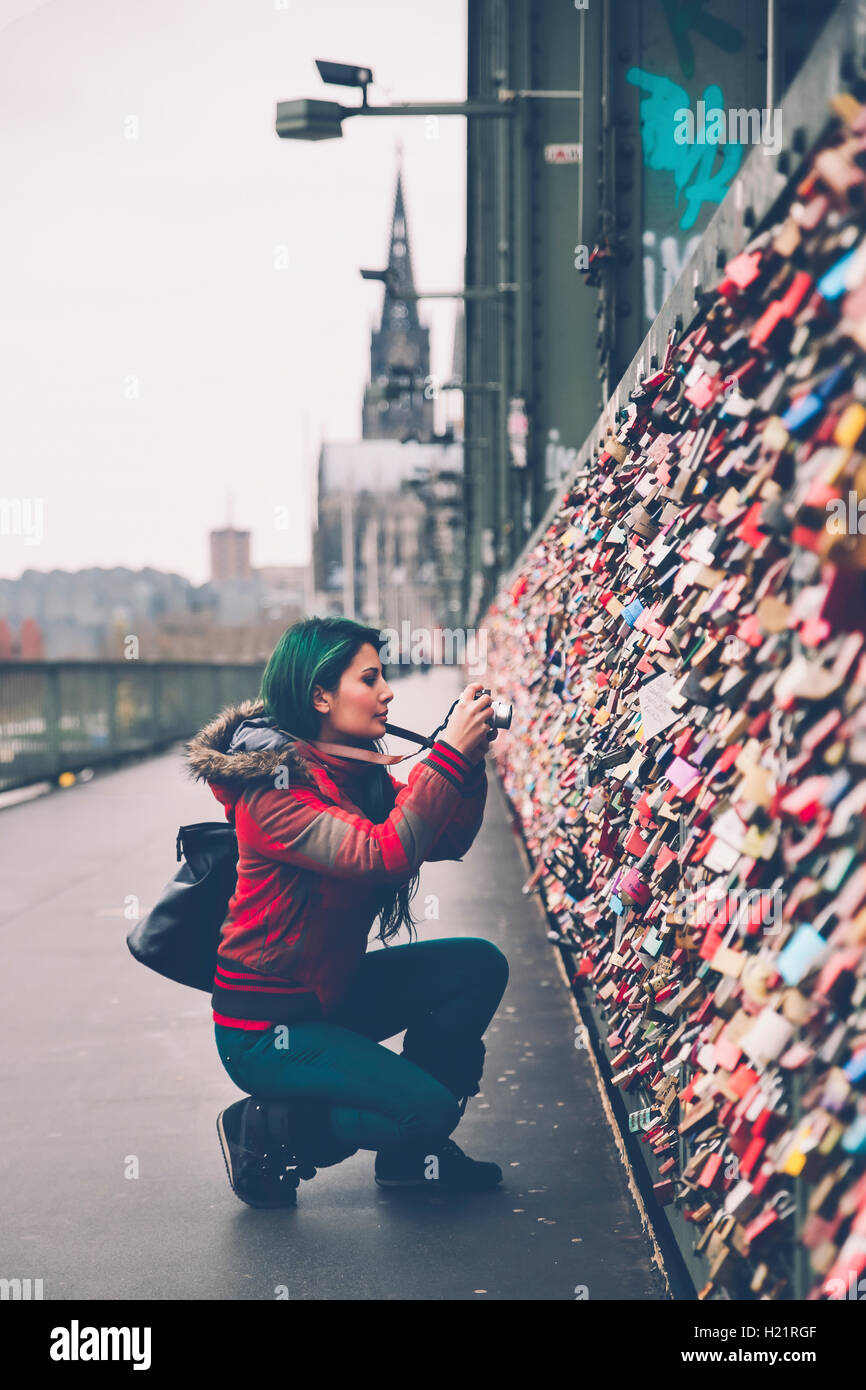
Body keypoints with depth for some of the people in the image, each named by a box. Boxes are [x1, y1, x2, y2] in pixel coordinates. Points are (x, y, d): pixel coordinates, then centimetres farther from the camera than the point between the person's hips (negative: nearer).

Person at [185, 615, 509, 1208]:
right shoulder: (271, 787, -24)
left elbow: (448, 841, 1)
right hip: (266, 1026, -9)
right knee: (427, 1108, -18)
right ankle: (263, 1131, 1)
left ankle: (410, 1150, 11)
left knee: (479, 965, -2)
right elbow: (382, 854, -36)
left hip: (330, 990, 9)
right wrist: (450, 753, -34)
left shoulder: (355, 771, 2)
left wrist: (471, 757, -14)